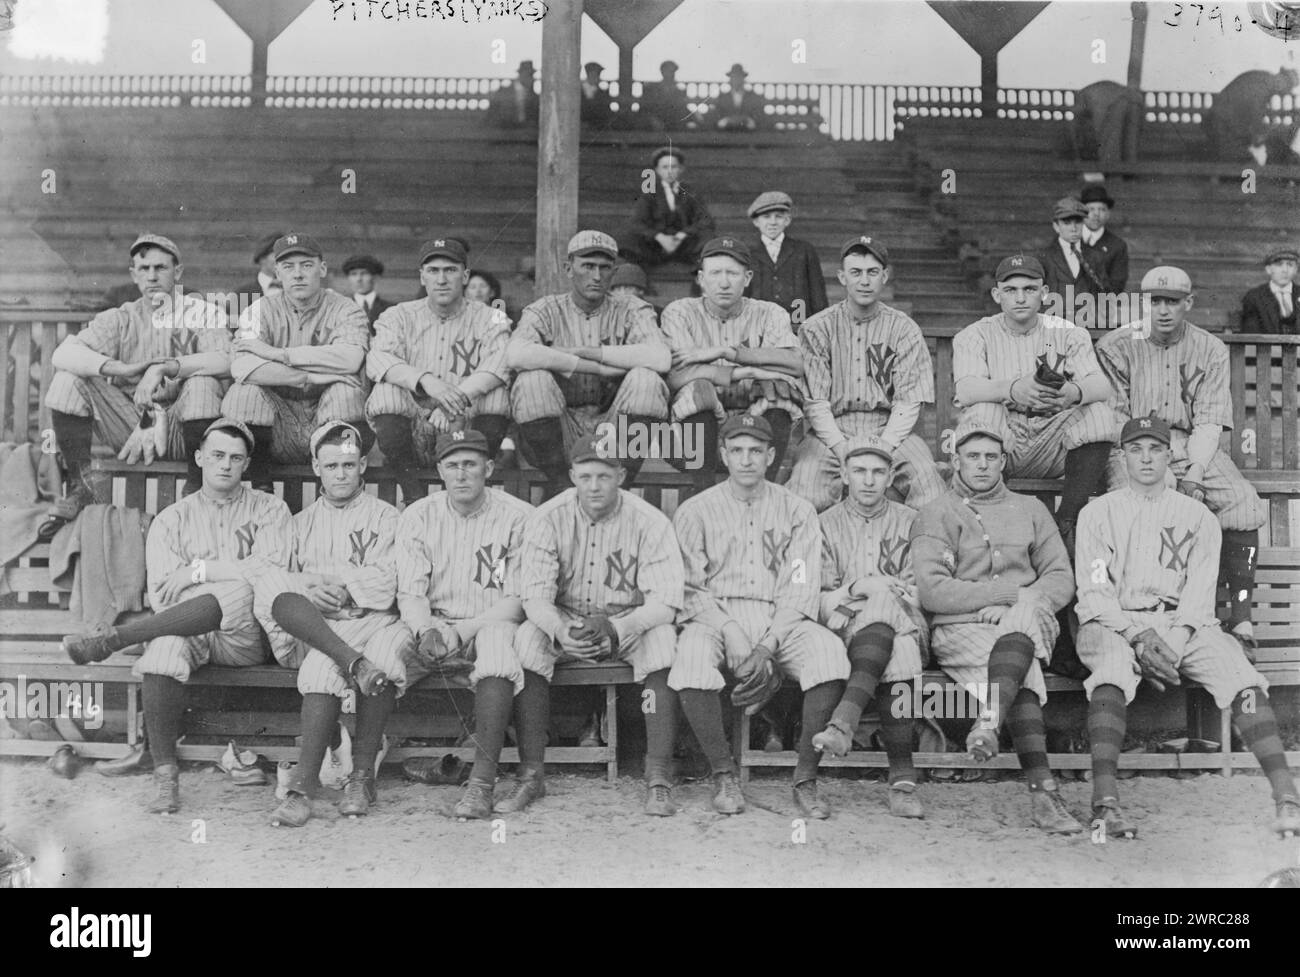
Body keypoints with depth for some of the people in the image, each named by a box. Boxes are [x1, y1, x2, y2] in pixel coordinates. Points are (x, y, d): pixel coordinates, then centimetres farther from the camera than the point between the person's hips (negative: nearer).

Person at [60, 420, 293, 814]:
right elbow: (161, 595, 5)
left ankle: (112, 639, -32)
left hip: (247, 635, -2)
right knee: (163, 649, -34)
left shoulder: (268, 510, 12)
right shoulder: (172, 519, 17)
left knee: (241, 593, -36)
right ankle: (165, 775, -28)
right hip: (188, 630, 2)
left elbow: (270, 571, -7)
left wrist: (198, 571, -10)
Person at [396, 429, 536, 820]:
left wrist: (463, 631, -19)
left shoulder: (519, 517, -4)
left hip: (492, 624, -3)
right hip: (434, 625, 3)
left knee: (498, 642, -37)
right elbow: (409, 594, 1)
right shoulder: (418, 516, 6)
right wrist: (428, 631, -21)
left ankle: (482, 783, -38)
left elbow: (519, 600, -7)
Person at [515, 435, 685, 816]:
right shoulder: (548, 520, -8)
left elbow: (664, 603, -18)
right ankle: (532, 774, -21)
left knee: (663, 640, -32)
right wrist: (561, 630, -36)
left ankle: (659, 779, -27)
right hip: (563, 620, 1)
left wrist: (616, 628, -36)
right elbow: (534, 595, -14)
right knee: (526, 639, -28)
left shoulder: (650, 522, -13)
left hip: (630, 623, -1)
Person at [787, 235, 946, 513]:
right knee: (806, 500, -29)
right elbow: (814, 401, -1)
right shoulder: (817, 329, 6)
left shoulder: (905, 330, 8)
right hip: (832, 431, -1)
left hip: (890, 429, 1)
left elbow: (909, 402, 1)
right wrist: (842, 449, -16)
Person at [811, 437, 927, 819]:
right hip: (844, 630, -1)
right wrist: (857, 589, -13)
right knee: (896, 651, -36)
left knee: (884, 609, -37)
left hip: (904, 626, 1)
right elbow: (818, 602, 5)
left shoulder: (910, 522, 16)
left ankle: (844, 722, -52)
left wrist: (887, 591, -12)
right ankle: (902, 778, -49)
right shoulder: (826, 524, 15)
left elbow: (920, 594, 7)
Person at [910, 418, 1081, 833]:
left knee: (1025, 617, -35)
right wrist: (1011, 591, -11)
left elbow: (1061, 579, 13)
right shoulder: (935, 515, 10)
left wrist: (1026, 602, -10)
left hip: (1029, 624, 3)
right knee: (1024, 670, -32)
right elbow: (932, 592, -6)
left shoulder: (1030, 510, 22)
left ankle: (990, 721, -48)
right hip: (959, 630, -2)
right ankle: (1042, 790, -43)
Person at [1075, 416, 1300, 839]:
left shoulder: (1198, 516, 17)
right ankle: (1104, 801, -46)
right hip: (1114, 624, -2)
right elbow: (1094, 592, 0)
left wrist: (1174, 643, -14)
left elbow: (1200, 594, 5)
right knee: (1112, 667, -36)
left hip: (1183, 625, 2)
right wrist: (1138, 635, -16)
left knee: (1240, 674, -26)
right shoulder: (1098, 513, 11)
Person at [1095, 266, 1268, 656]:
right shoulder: (1116, 347, 3)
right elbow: (1115, 419, -3)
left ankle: (1240, 621, -22)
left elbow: (1208, 424, 0)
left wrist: (1193, 475, -17)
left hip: (1193, 450, 3)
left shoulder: (1211, 351, 8)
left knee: (1243, 502, -22)